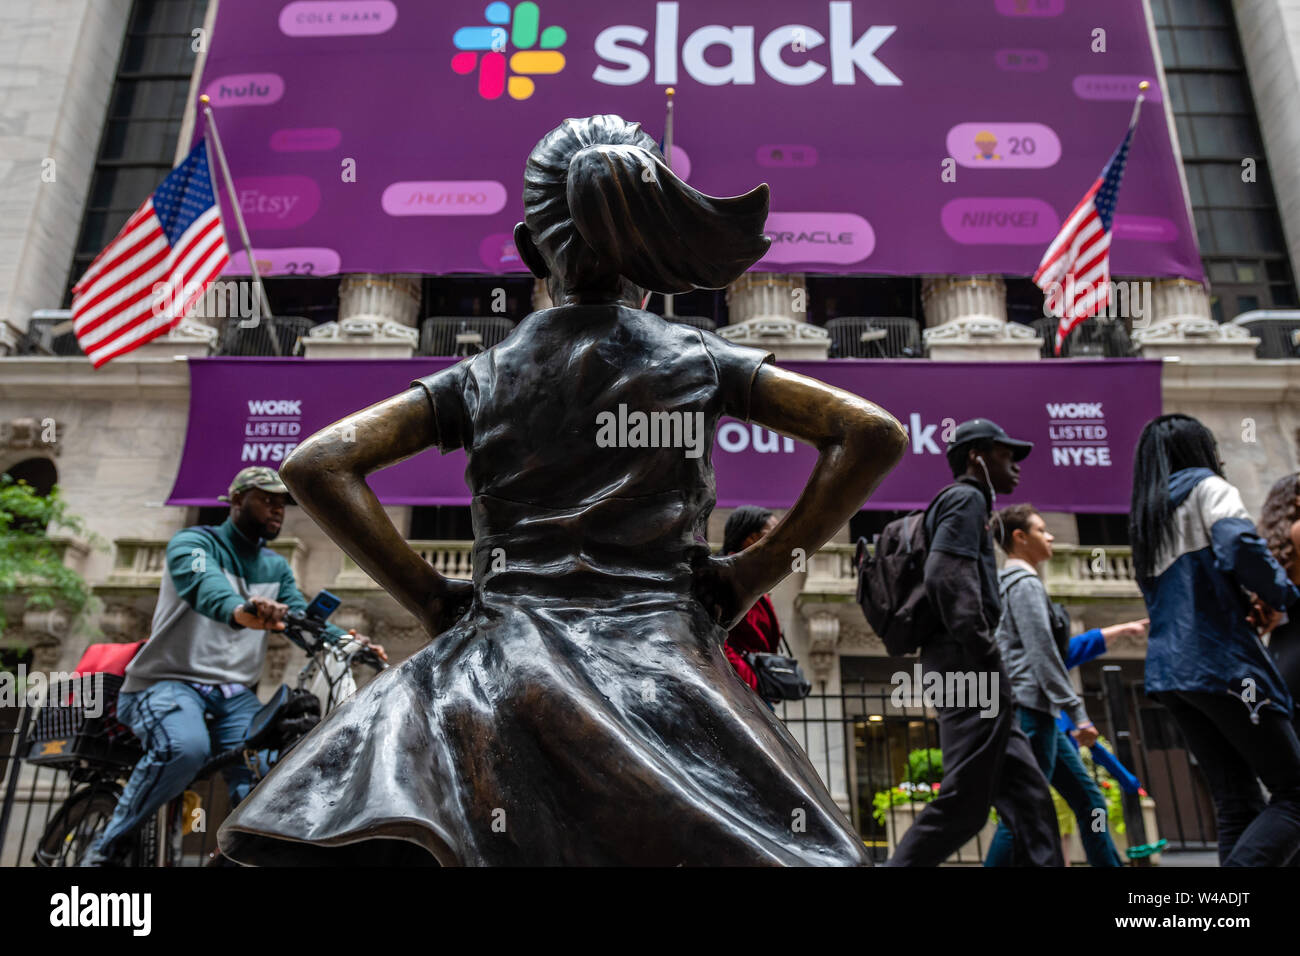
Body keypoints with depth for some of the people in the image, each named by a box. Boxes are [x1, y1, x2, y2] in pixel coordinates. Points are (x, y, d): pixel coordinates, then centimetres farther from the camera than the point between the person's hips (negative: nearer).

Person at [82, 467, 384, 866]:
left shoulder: (276, 567, 14)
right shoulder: (193, 542, -7)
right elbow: (202, 584, -31)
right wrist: (238, 610, -55)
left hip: (235, 694, 6)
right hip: (169, 681, -5)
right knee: (185, 747, -35)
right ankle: (107, 846, -13)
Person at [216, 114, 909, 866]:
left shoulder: (481, 377, 8)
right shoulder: (700, 362, 5)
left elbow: (317, 464, 3)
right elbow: (876, 435, 0)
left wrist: (429, 596, 4)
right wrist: (752, 576, 1)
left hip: (508, 659, 2)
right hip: (662, 658, -1)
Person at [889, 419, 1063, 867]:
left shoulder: (962, 503, 27)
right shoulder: (966, 498, -3)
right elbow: (945, 578, -20)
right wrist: (989, 660, -21)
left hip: (960, 668, 10)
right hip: (969, 665, -10)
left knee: (1029, 794, 7)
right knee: (964, 801, -10)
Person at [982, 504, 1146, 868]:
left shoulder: (1011, 584, 21)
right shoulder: (1025, 583, -10)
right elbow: (1042, 653, -17)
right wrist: (1078, 712, -18)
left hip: (1040, 714, 11)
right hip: (1030, 708, -11)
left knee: (1088, 799, 12)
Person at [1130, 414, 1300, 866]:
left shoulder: (1145, 519, 23)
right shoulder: (1205, 486, 1)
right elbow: (1239, 545, -19)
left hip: (1168, 671, 8)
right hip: (1220, 658, -7)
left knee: (1237, 805, 8)